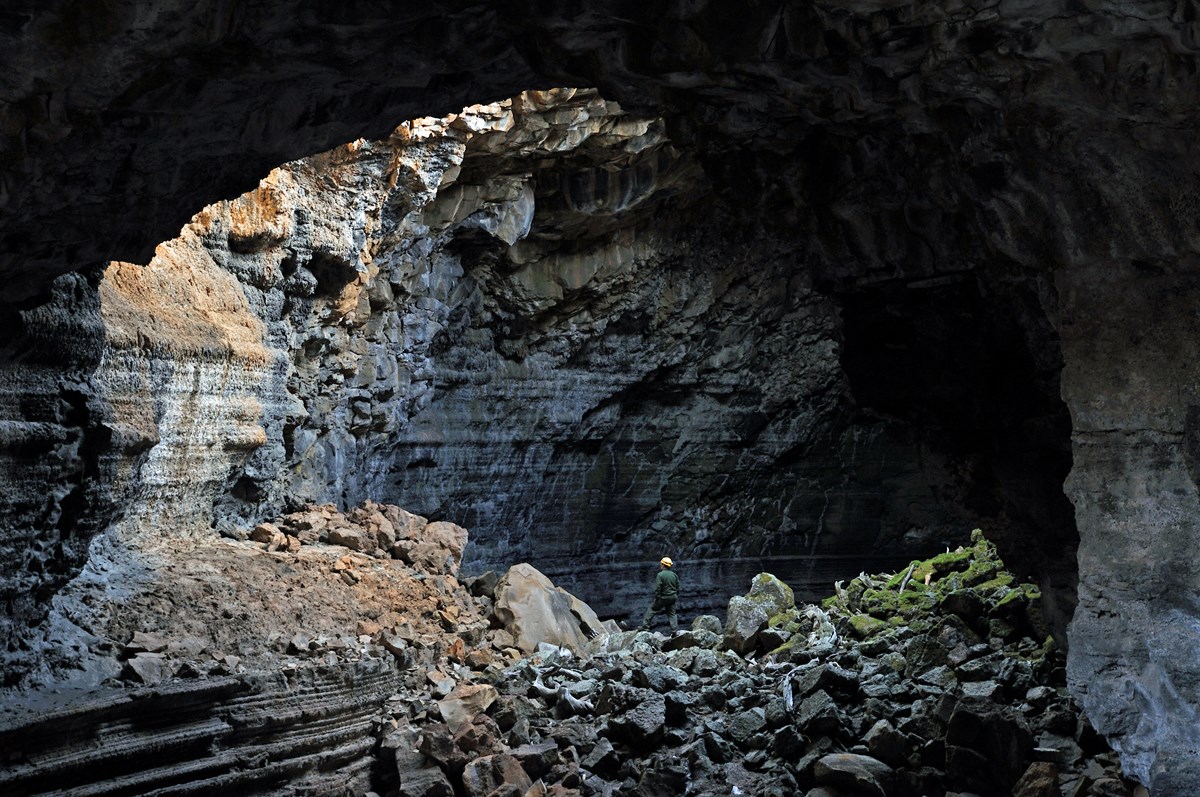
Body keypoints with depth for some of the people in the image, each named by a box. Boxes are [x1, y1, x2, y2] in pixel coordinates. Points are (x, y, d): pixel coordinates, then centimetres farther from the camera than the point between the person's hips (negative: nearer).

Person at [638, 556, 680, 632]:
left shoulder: (660, 575, -13)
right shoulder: (674, 575, 7)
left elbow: (657, 588, -17)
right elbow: (678, 587, 11)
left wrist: (656, 598, -10)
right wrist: (676, 596, 20)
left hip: (664, 597, -5)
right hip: (672, 597, 5)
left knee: (652, 609, 7)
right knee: (671, 613, 10)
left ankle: (645, 626, 6)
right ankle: (675, 630, 1)